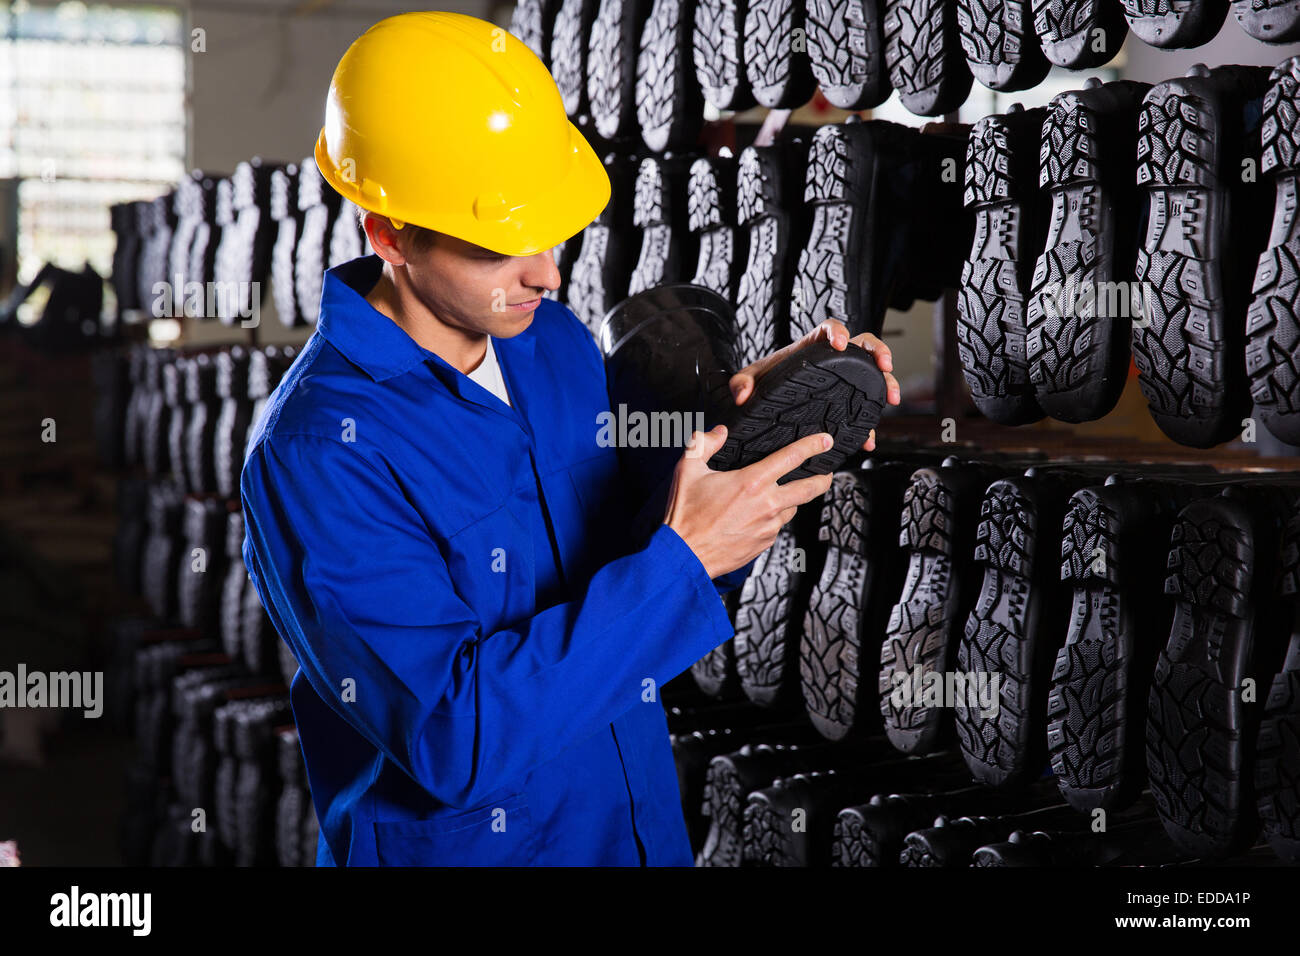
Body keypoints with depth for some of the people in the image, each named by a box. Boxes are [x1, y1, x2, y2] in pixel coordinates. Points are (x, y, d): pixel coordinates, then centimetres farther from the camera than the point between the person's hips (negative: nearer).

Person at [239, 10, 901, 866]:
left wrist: (735, 428, -8)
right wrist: (679, 559, -30)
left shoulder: (557, 341, -2)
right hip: (466, 843, -6)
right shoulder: (314, 456, -24)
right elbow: (454, 738, -30)